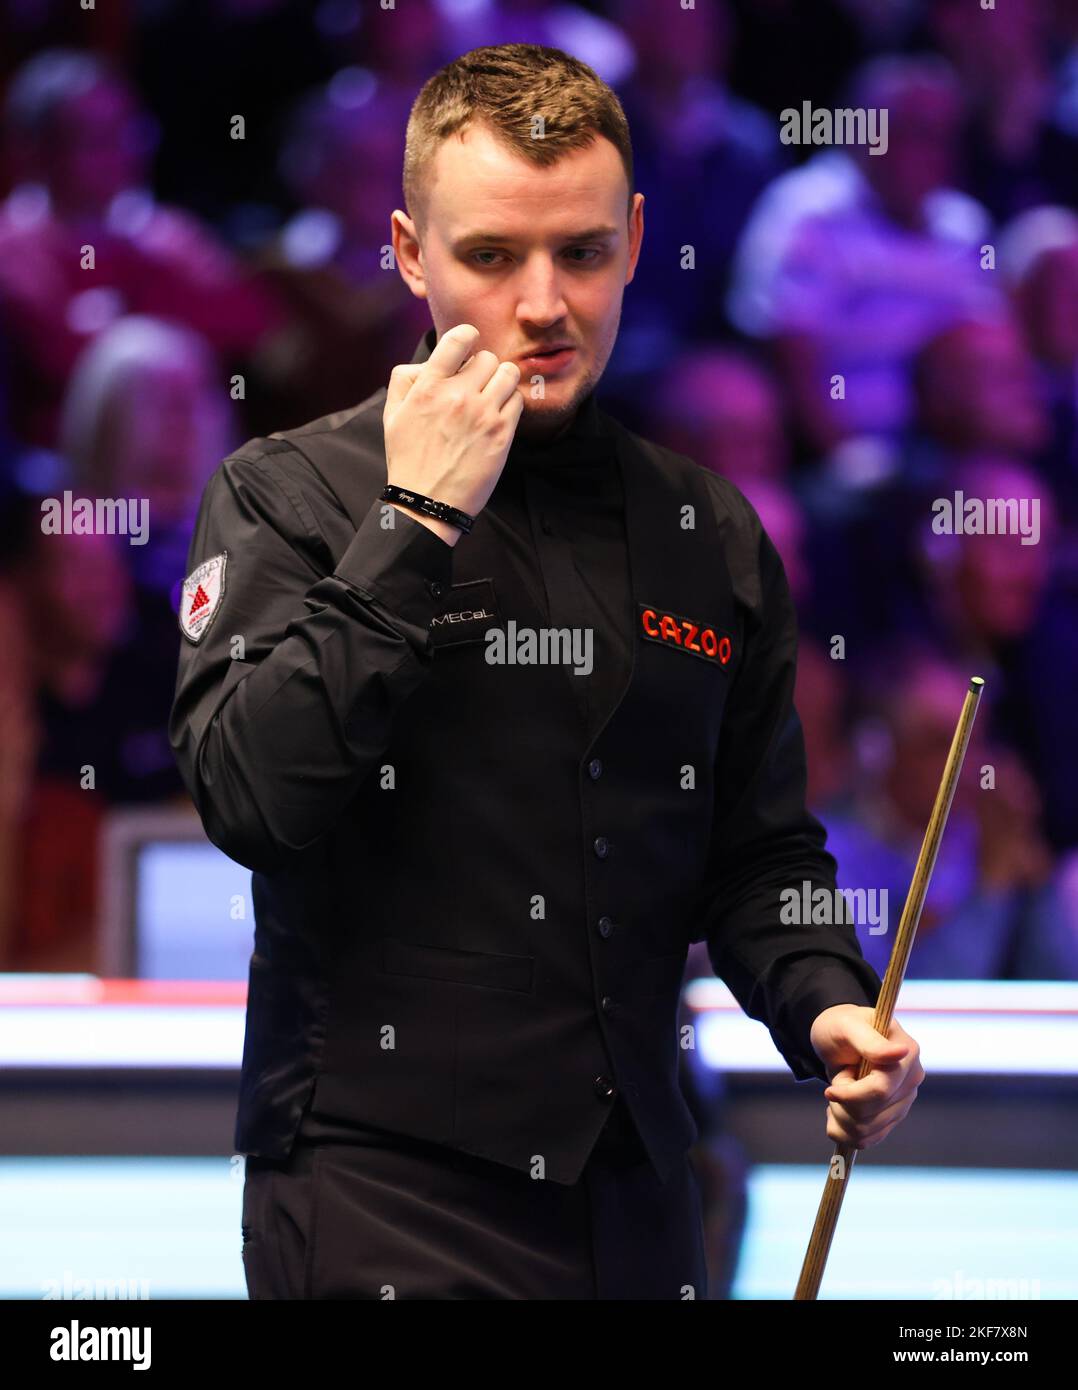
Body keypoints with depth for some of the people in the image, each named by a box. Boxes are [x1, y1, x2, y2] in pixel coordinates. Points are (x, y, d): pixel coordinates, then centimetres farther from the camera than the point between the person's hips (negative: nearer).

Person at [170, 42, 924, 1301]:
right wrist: (415, 528, -17)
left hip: (633, 1191, 5)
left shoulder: (710, 536, 11)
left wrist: (825, 1006, -3)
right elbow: (248, 798, -17)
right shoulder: (285, 497, -3)